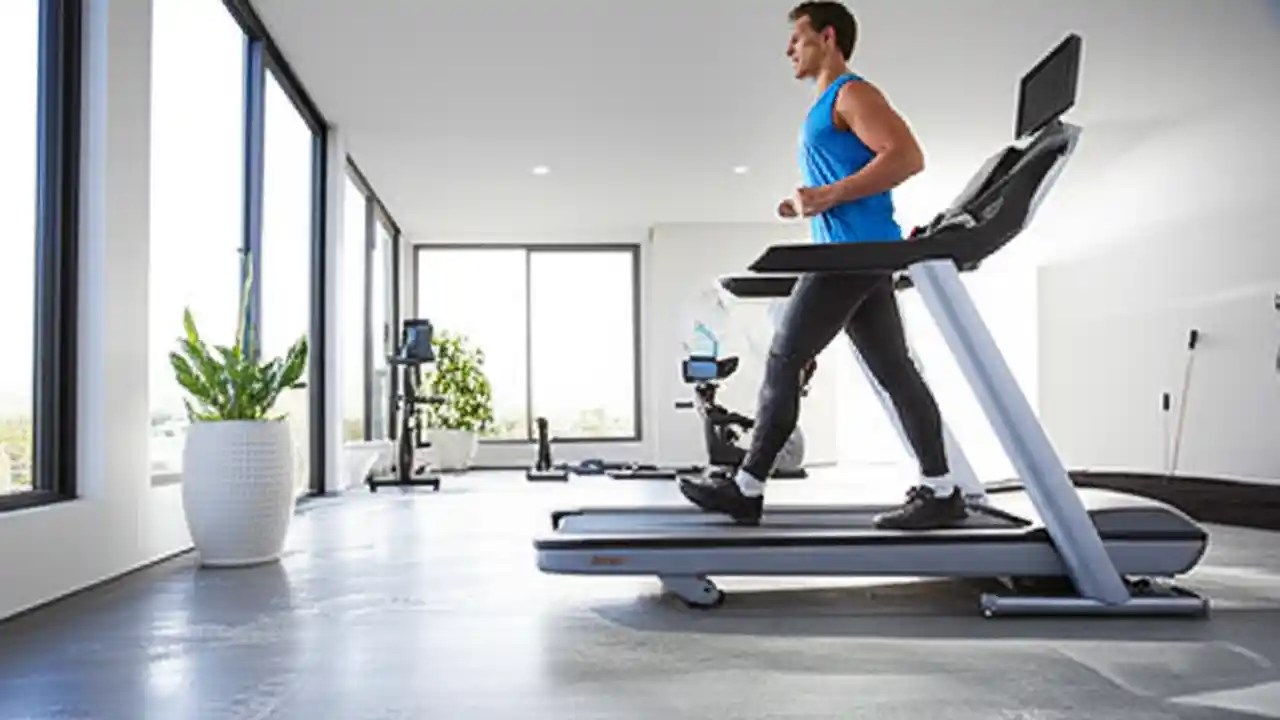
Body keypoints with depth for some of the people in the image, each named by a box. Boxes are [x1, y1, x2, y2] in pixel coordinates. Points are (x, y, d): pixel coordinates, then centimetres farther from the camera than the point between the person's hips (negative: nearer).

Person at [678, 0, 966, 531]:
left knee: (783, 360, -7)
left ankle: (745, 489, 0)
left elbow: (907, 156, -16)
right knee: (895, 371, 5)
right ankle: (940, 492, 6)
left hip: (855, 250, -10)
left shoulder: (852, 93, -4)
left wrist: (829, 196, -20)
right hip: (860, 256, 10)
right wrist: (808, 204, 13)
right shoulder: (826, 109, 25)